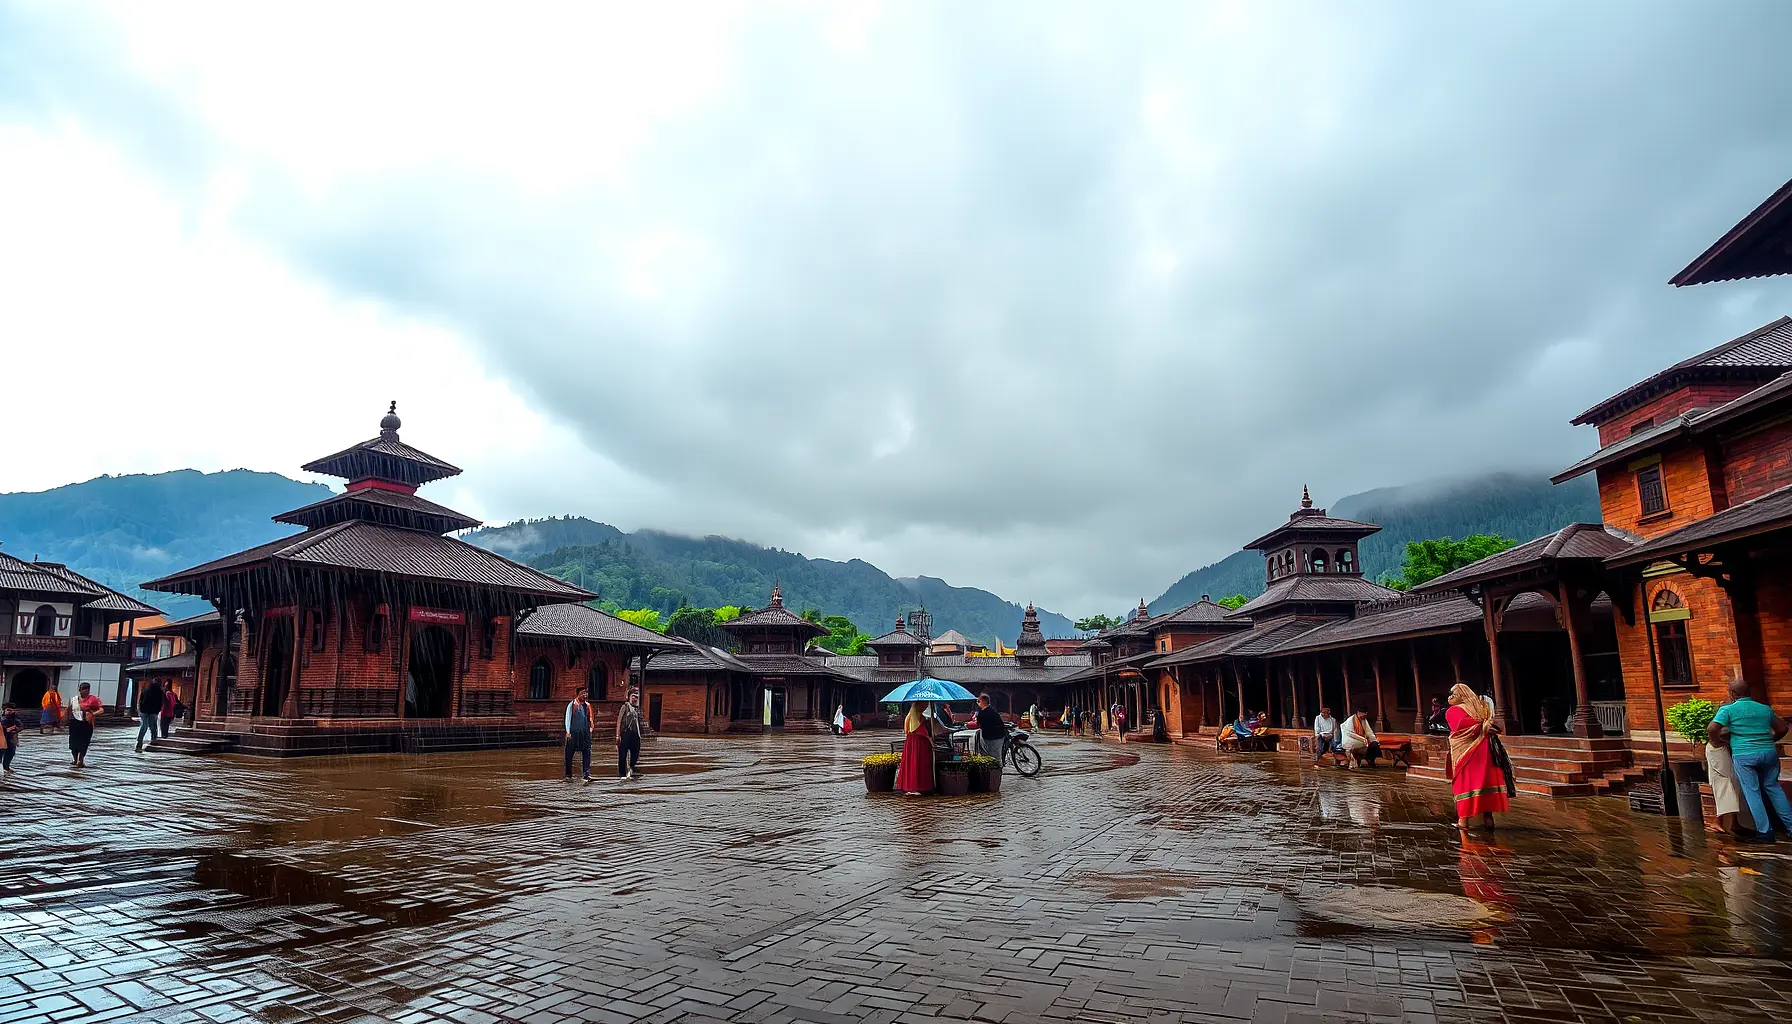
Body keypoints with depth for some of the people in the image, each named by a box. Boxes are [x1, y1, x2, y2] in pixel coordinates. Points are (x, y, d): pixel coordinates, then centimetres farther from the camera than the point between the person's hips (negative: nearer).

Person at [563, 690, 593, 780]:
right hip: (573, 733, -3)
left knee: (587, 752, -4)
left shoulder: (587, 705, 10)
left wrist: (590, 728, 9)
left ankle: (586, 773, -4)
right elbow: (568, 718, -2)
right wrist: (568, 732, -8)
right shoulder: (572, 705, -2)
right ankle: (568, 774, 20)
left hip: (585, 732, 3)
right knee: (569, 753, 6)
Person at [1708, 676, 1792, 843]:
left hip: (1744, 755, -5)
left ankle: (1764, 832, 3)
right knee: (1773, 787, 19)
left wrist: (1717, 743, 1)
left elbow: (1711, 729, -18)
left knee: (1752, 792, 2)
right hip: (1769, 752, 5)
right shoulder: (1765, 709, 10)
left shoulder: (1728, 709, -7)